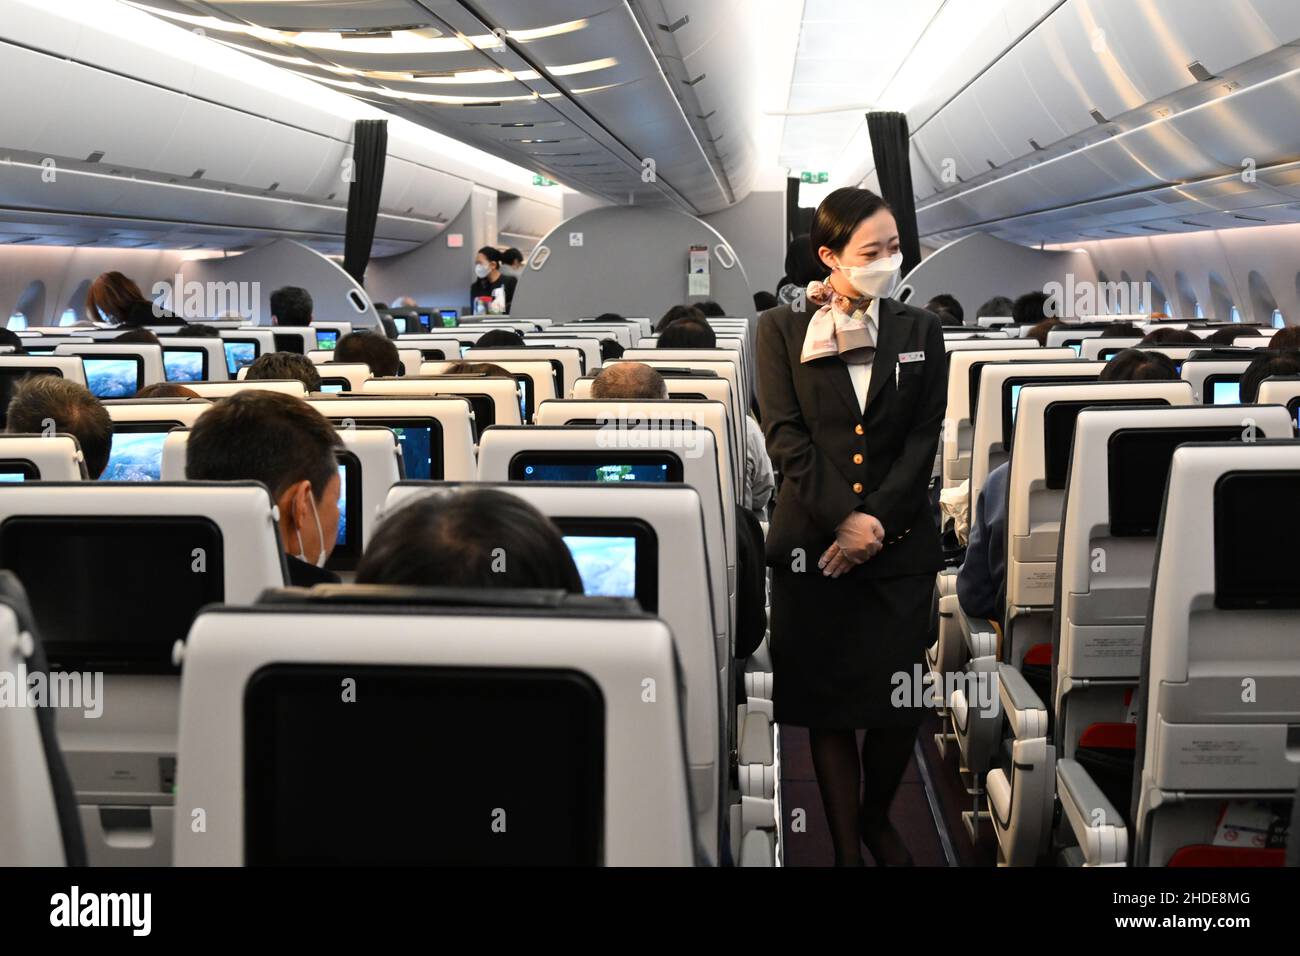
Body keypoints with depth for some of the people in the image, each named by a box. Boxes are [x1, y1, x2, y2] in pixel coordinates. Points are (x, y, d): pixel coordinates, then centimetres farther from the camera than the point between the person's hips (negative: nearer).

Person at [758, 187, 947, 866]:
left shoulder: (920, 330, 7)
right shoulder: (782, 330, 2)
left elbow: (924, 437, 2)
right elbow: (785, 436, -4)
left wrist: (877, 518, -10)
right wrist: (844, 518, -13)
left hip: (901, 547, 1)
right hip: (812, 543, -1)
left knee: (901, 706, 2)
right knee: (830, 708, 4)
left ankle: (876, 819, 29)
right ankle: (846, 848, 16)